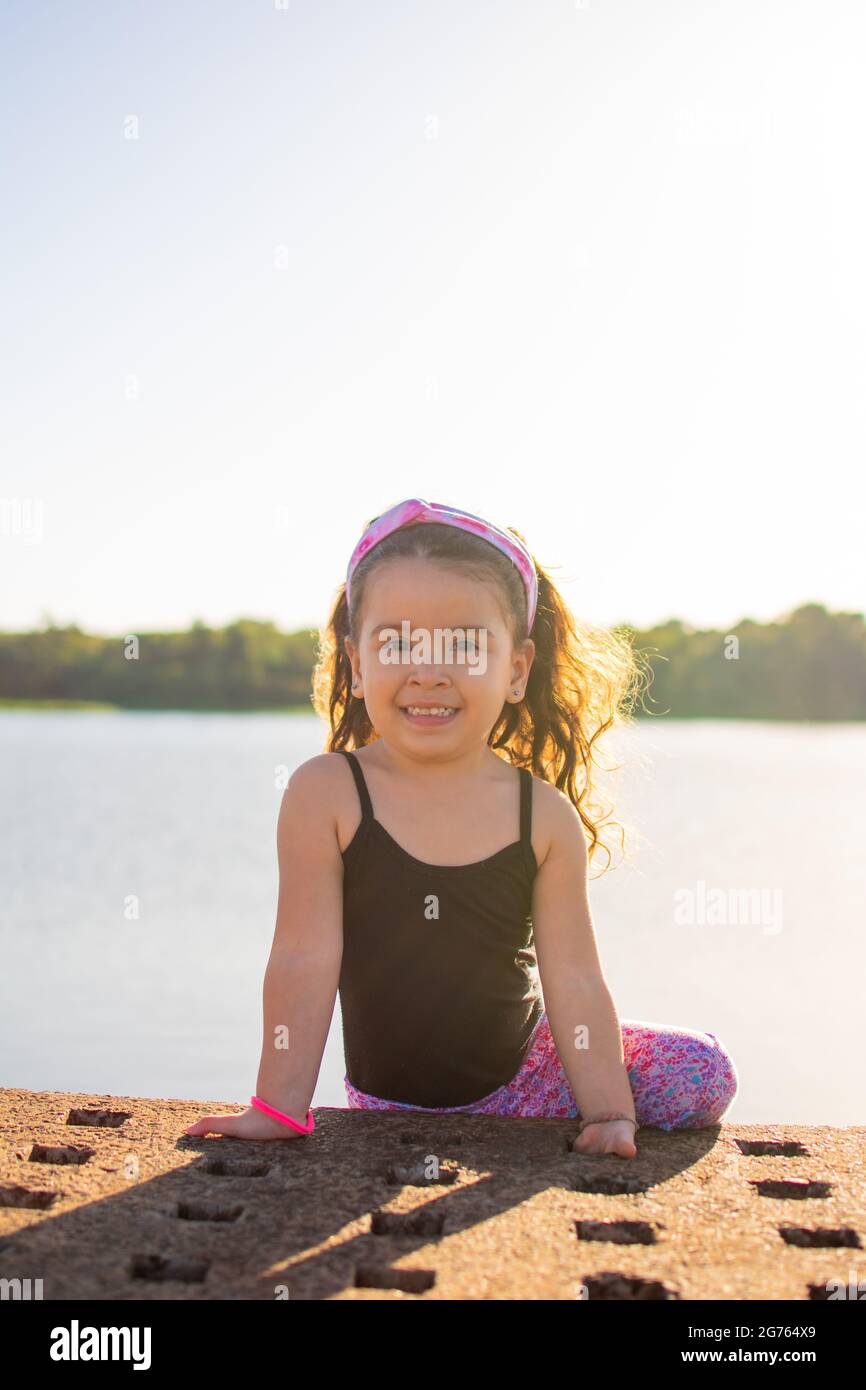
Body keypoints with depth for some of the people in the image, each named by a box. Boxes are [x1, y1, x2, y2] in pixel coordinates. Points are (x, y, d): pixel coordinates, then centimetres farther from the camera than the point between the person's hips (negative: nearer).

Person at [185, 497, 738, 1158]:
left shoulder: (545, 816, -11)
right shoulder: (326, 793, -16)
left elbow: (574, 978, -10)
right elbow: (304, 960, -15)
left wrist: (608, 1111, -15)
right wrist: (280, 1107, -16)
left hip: (521, 1068, 1)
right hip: (390, 1100, 0)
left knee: (701, 1075, -9)